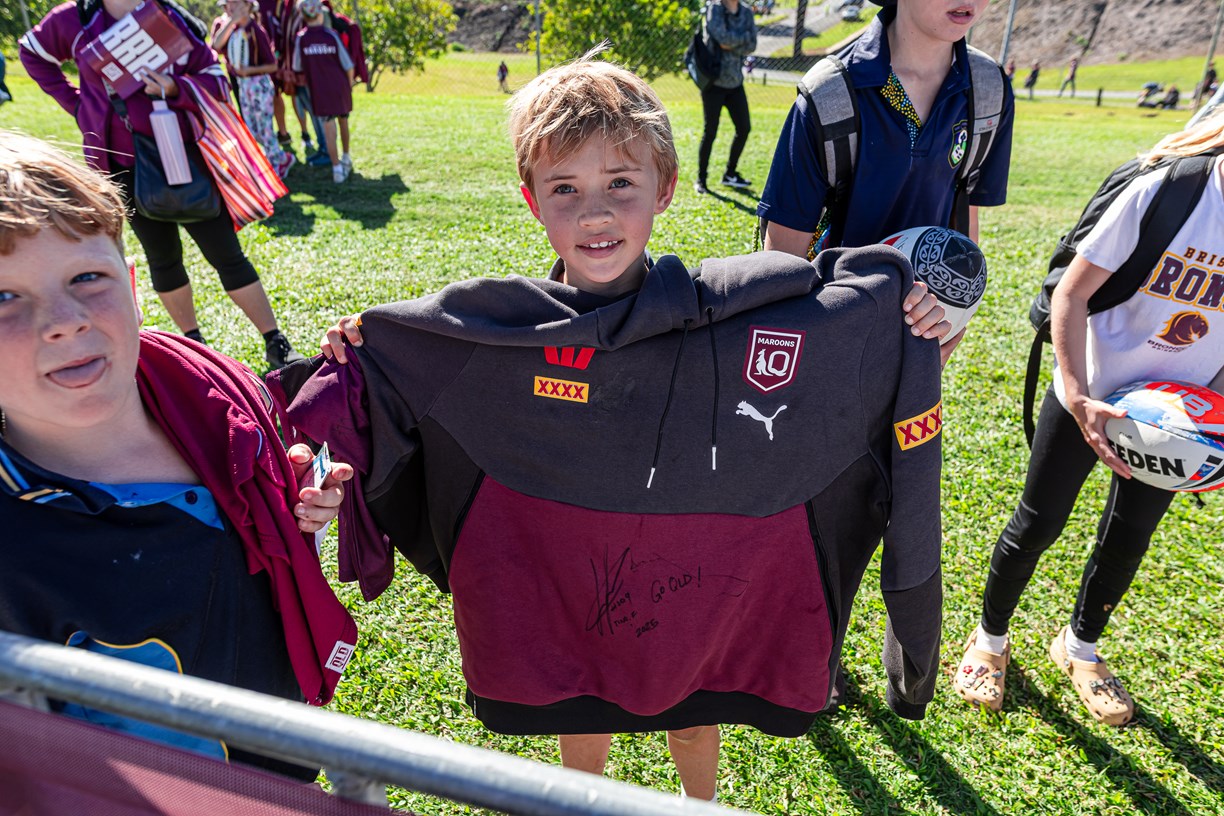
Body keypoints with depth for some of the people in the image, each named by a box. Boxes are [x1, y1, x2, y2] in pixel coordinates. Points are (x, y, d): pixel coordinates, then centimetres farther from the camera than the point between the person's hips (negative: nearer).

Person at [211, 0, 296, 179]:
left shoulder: (256, 30, -15)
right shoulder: (224, 23, 2)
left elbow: (273, 65, -14)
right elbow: (217, 45, -17)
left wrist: (250, 69, -26)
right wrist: (232, 21, -19)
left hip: (259, 84, -7)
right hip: (241, 84, 7)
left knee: (264, 129, 0)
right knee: (251, 130, 14)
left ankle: (276, 165, 15)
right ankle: (283, 158, 29)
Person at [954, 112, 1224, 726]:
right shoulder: (1163, 192, -21)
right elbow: (1071, 293, -17)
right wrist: (1079, 398, -23)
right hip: (1091, 396, -4)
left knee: (1129, 538, 17)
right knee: (1038, 525, 6)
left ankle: (1079, 647, 42)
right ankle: (990, 639, 31)